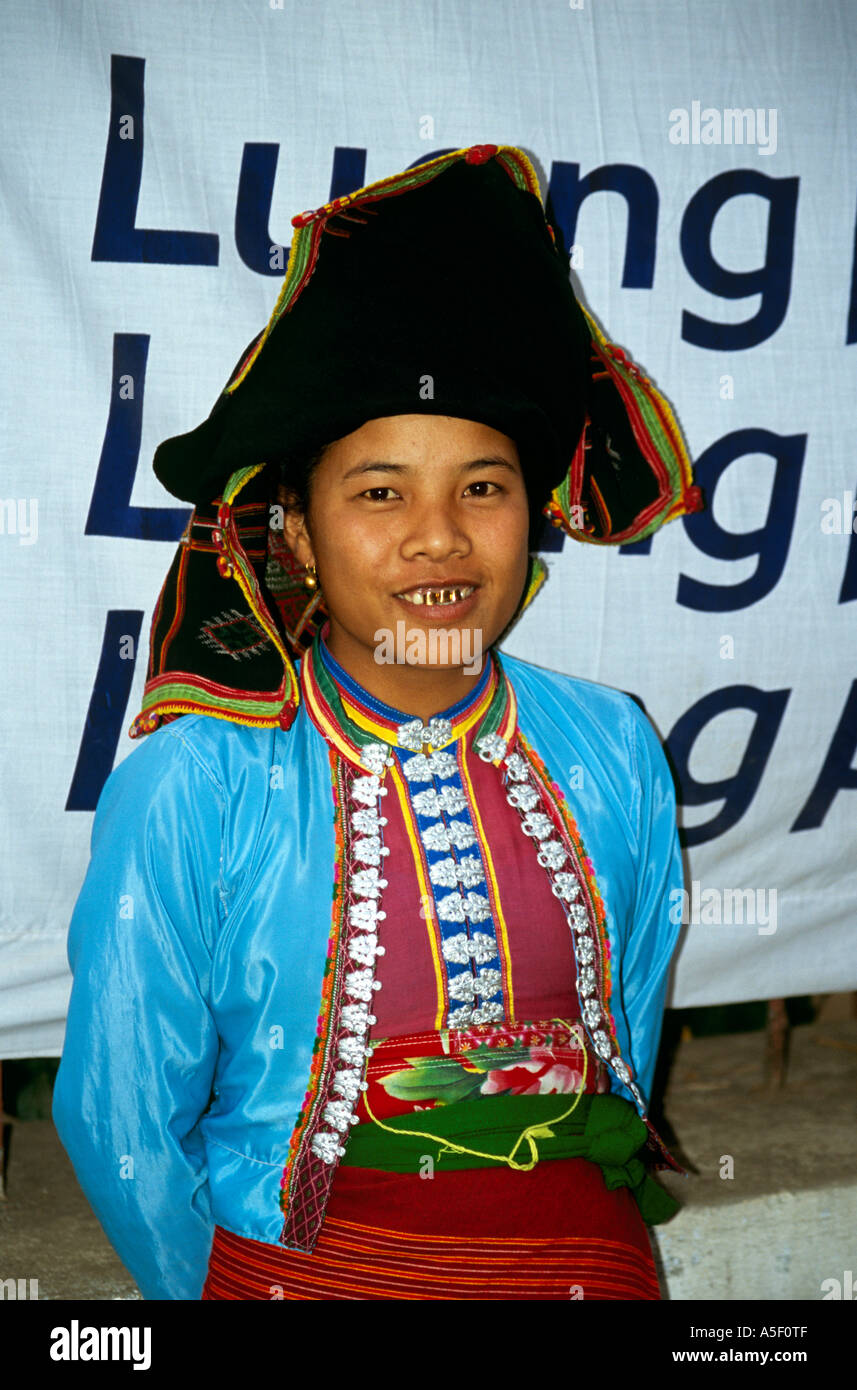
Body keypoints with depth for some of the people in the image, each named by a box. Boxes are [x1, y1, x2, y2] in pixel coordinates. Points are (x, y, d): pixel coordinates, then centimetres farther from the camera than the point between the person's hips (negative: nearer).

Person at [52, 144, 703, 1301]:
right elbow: (121, 1124, -9)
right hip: (304, 1267, -3)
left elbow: (632, 1031, 6)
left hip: (592, 1266, 3)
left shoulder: (614, 755, -8)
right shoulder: (190, 789, -18)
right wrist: (222, 1287, -1)